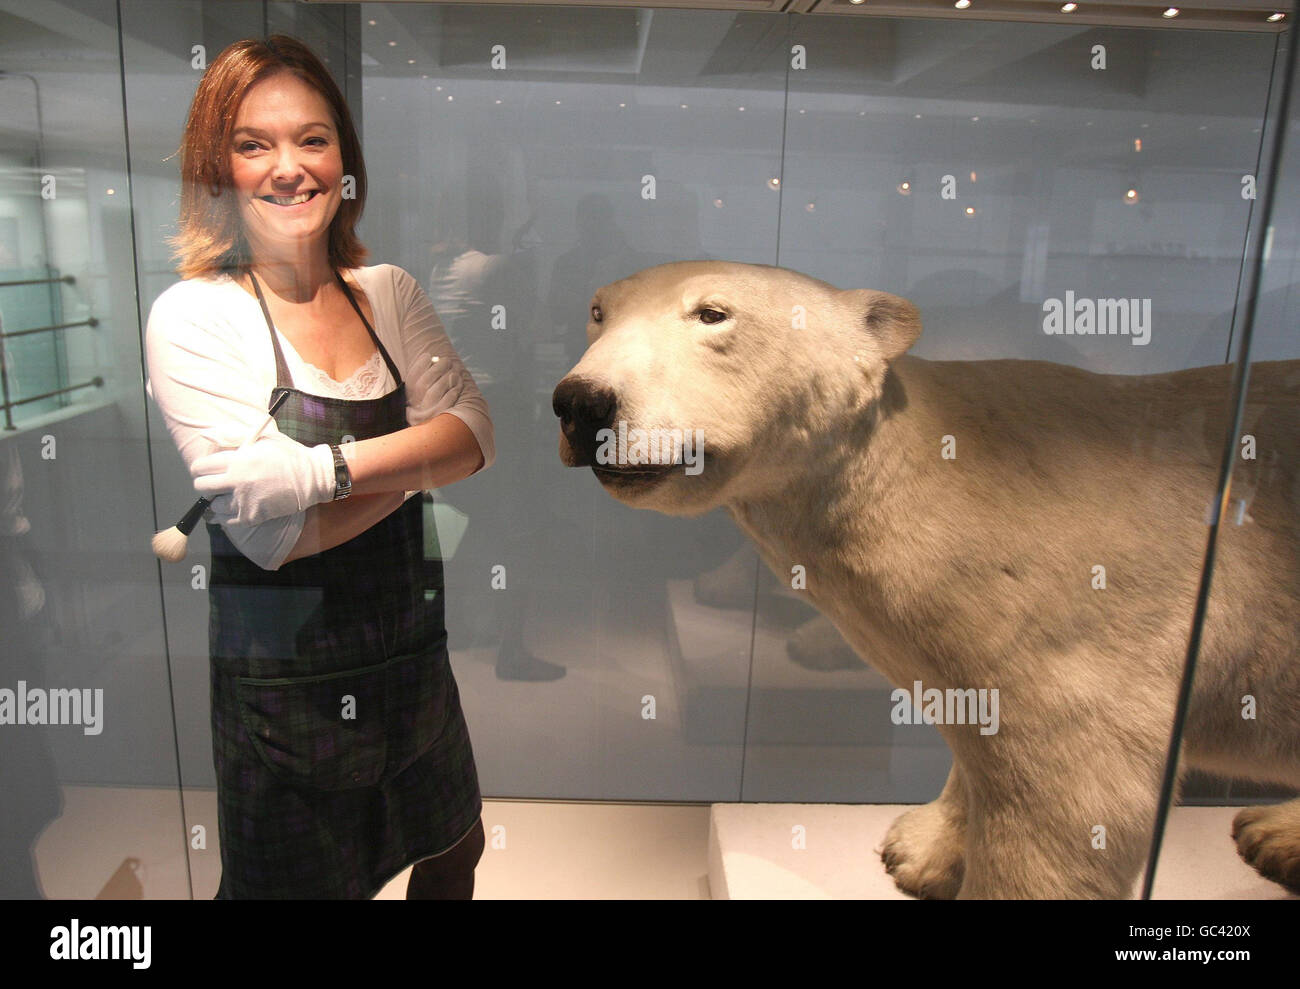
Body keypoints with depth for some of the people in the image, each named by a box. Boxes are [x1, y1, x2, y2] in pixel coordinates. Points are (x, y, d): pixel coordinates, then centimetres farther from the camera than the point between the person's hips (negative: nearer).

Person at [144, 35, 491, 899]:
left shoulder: (388, 292, 2)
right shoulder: (194, 317, -12)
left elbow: (475, 437, -9)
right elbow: (269, 532, -20)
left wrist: (335, 464, -21)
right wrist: (417, 459, -19)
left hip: (412, 656, 5)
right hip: (285, 684, -4)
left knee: (455, 855, 25)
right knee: (294, 881, 18)